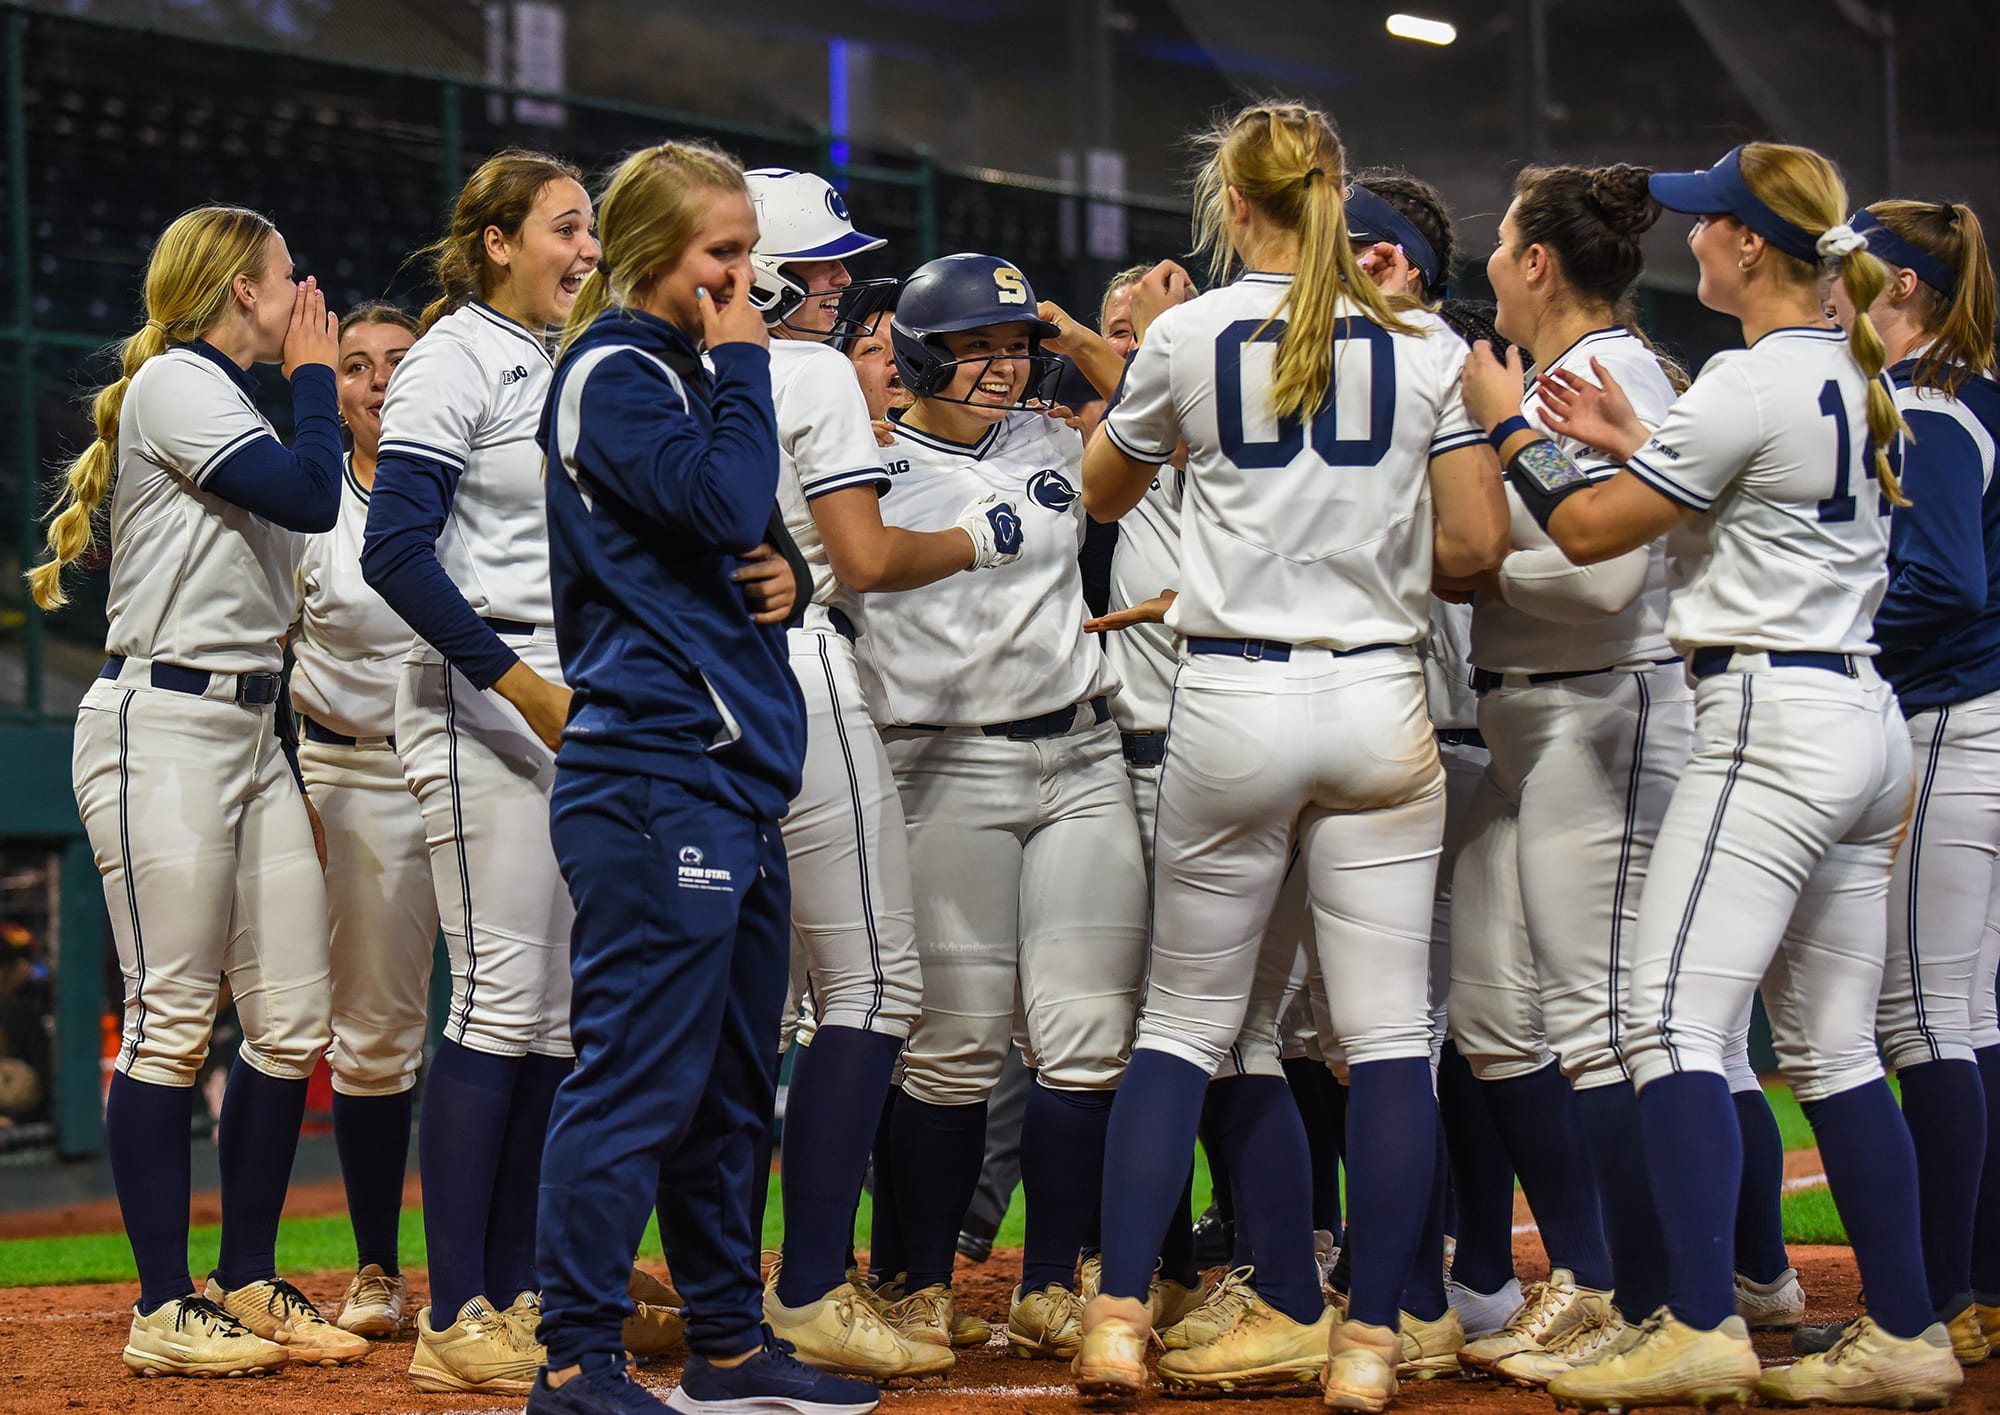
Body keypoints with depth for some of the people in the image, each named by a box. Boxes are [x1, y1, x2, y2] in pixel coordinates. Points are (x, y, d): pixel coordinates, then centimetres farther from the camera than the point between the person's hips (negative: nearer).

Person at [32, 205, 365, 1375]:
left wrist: (289, 775, 19)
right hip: (163, 727, -9)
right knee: (172, 1021, -8)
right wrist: (311, 373, -3)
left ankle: (248, 1281, 14)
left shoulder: (231, 403, 21)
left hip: (254, 733, 9)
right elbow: (310, 495, -19)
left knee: (292, 1023, 5)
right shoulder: (174, 383, -7)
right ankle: (164, 1310, -5)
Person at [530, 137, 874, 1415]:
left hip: (736, 778, 10)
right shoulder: (614, 371, -7)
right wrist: (745, 363, -9)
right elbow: (723, 502, -22)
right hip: (657, 770, -10)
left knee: (730, 1086, 14)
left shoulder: (687, 372, 21)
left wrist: (789, 582, 5)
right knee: (639, 1075, -11)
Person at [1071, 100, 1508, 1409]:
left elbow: (1102, 493, 16)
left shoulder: (1189, 336, 0)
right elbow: (1479, 541, -1)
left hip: (1234, 706, 0)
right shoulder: (1426, 344, 1)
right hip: (1379, 703, 0)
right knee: (1388, 1033, 3)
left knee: (1187, 1022, 9)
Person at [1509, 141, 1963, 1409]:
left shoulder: (1749, 382, -14)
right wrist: (1636, 443, 20)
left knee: (1673, 1023, -13)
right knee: (1833, 1047, 12)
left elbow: (1591, 532, -8)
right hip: (1865, 720, 10)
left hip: (1773, 718, -10)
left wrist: (1511, 425, 5)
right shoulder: (1859, 376, 13)